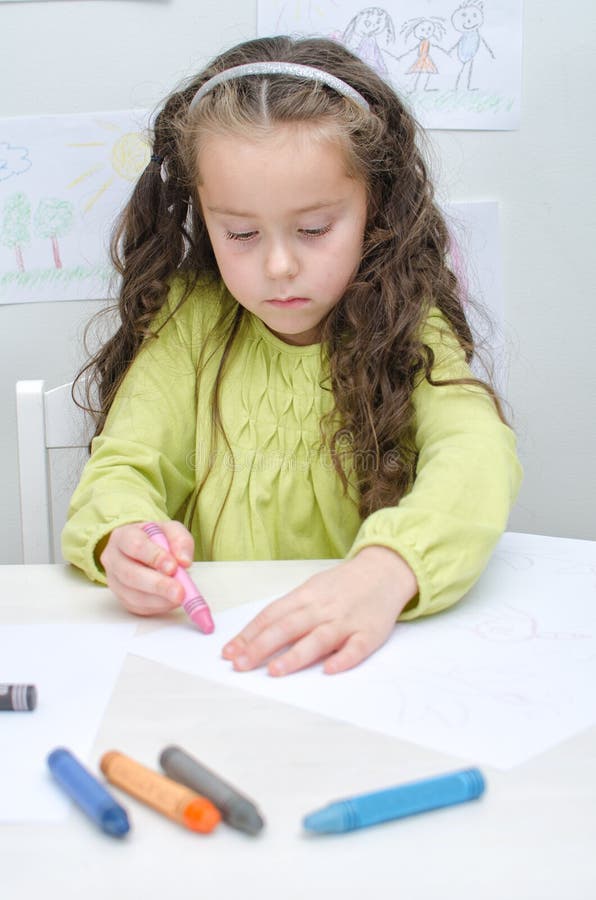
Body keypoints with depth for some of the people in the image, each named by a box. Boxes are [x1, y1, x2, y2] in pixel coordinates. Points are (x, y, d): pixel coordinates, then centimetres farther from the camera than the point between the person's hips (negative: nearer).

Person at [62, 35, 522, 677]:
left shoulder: (408, 329, -3)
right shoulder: (190, 322, 2)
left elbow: (478, 453, -20)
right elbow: (123, 468, -2)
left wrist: (388, 568, -41)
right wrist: (123, 537, -27)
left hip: (370, 653, -1)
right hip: (208, 644, 2)